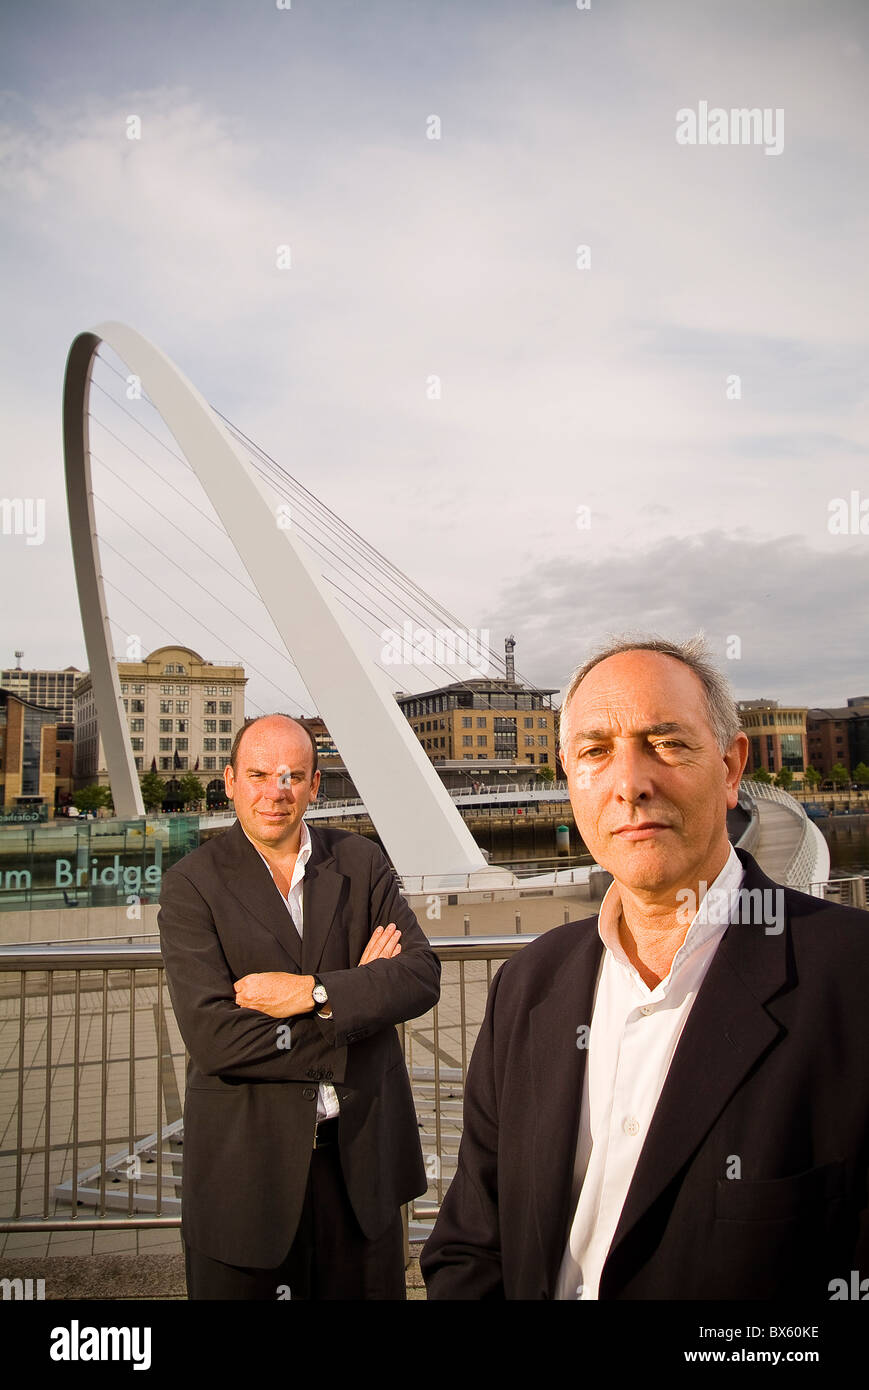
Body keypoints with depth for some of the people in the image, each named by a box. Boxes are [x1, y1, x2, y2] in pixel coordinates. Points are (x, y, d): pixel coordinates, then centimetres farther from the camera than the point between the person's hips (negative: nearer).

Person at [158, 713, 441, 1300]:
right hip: (247, 1161, -2)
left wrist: (314, 992, -20)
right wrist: (360, 989, -16)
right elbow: (211, 1036, -19)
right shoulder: (192, 884, -9)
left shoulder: (362, 863, 1)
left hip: (363, 1152, 3)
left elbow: (423, 975, -7)